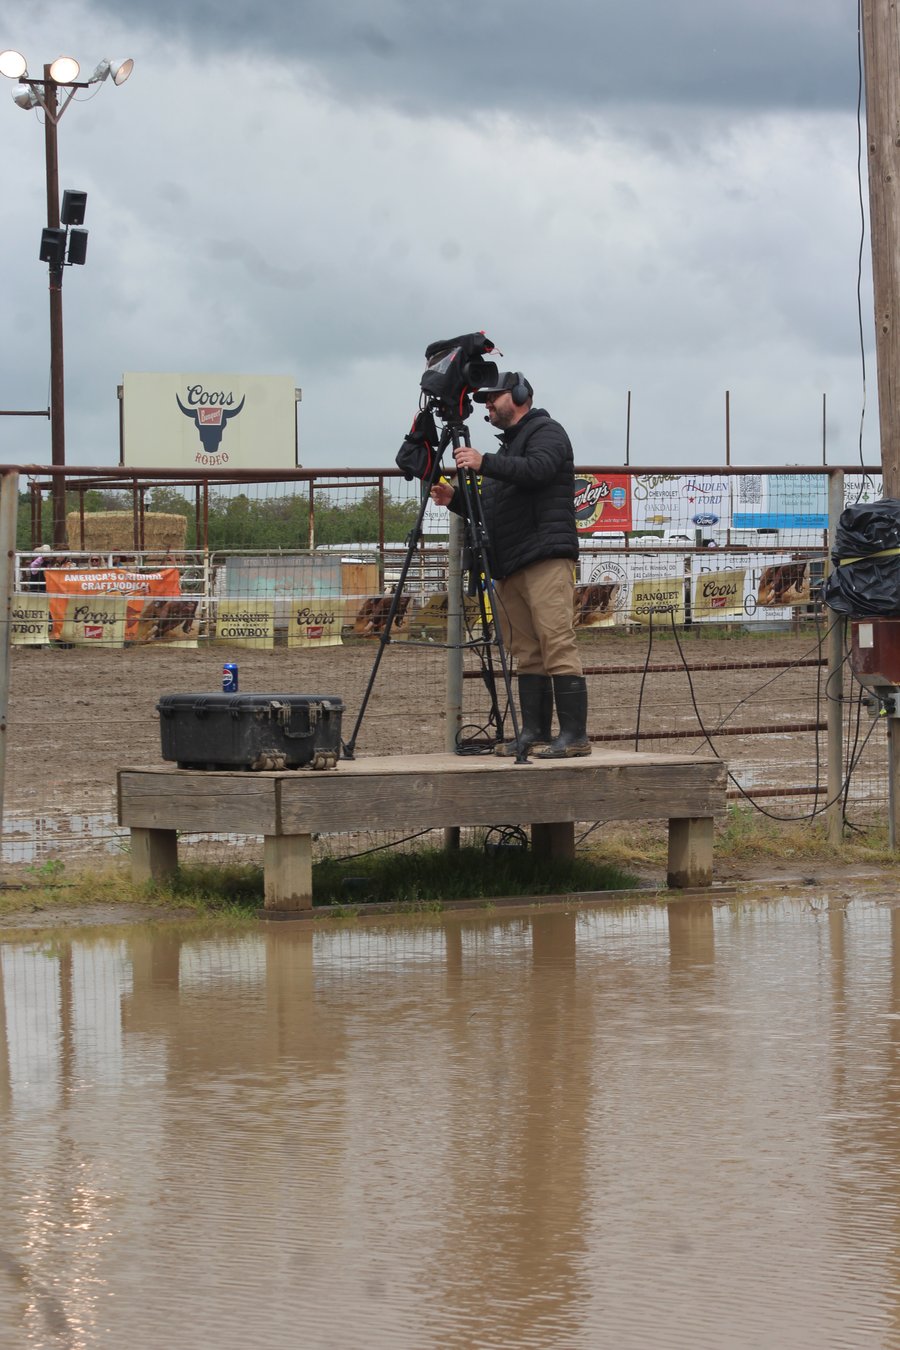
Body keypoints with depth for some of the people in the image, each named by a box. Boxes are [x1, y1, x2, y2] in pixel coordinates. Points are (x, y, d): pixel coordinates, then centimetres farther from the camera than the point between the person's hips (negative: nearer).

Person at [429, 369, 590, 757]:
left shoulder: (546, 432, 2)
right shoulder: (509, 445, 29)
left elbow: (537, 470, -20)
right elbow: (490, 509, 29)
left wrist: (484, 464, -25)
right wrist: (455, 500, 13)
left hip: (546, 561, -10)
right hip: (509, 566, 10)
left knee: (558, 647, -13)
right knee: (527, 653, 6)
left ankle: (574, 736, -17)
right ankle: (534, 733, 6)